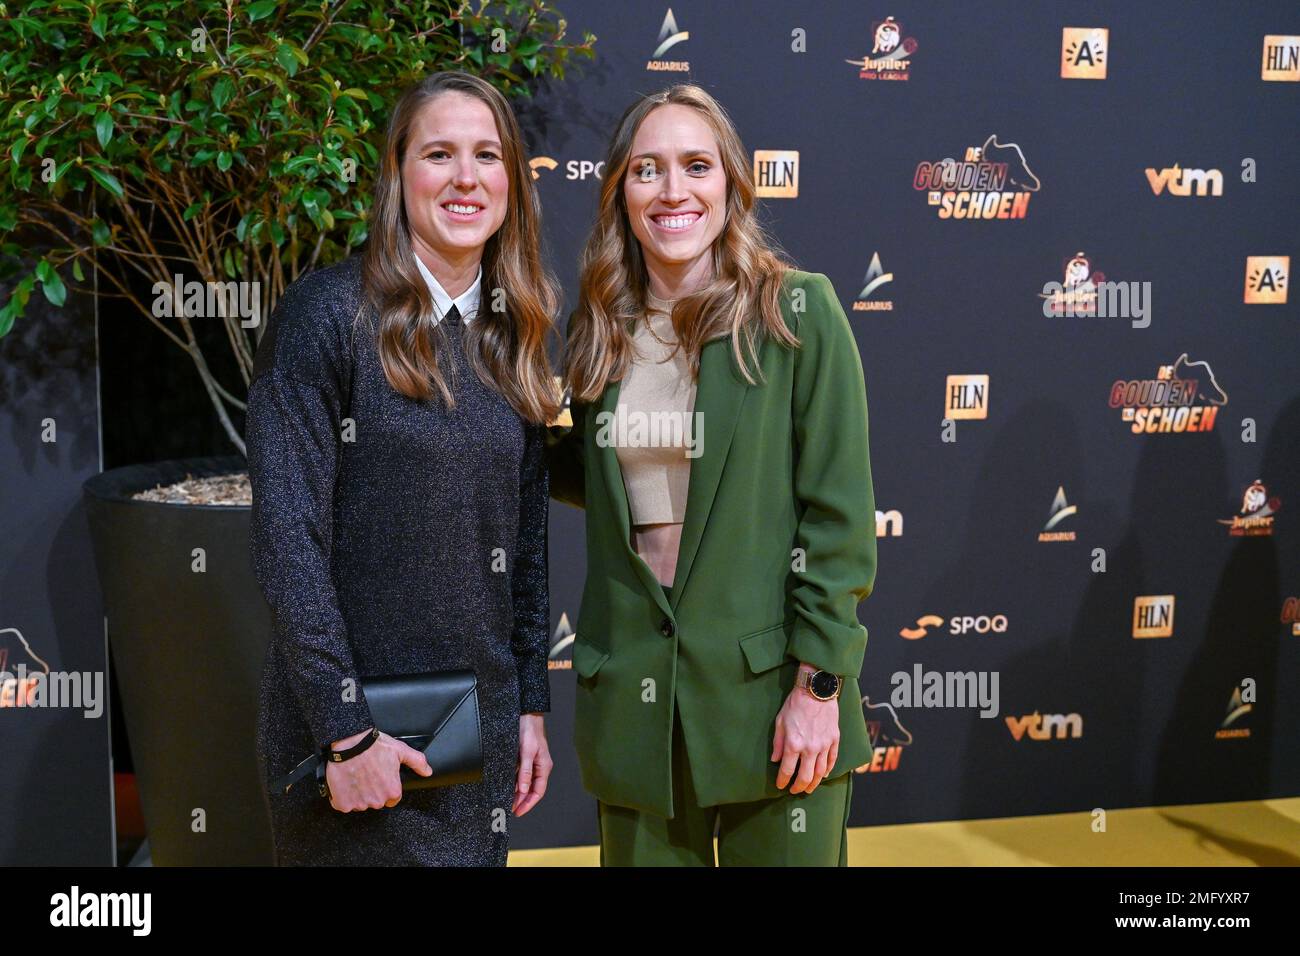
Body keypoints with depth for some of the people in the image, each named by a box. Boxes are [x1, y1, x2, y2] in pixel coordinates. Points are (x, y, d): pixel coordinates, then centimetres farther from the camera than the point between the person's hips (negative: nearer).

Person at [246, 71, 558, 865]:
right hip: (356, 724, -5)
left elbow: (526, 538, 11)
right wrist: (346, 731, -18)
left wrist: (532, 706, 9)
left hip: (483, 724, 5)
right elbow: (288, 537, -16)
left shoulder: (516, 339, 6)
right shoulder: (329, 315, -11)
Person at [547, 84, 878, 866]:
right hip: (633, 698, 4)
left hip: (767, 690, -4)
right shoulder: (600, 330, 7)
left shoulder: (798, 311, -6)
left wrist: (820, 684, -12)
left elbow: (840, 513, -8)